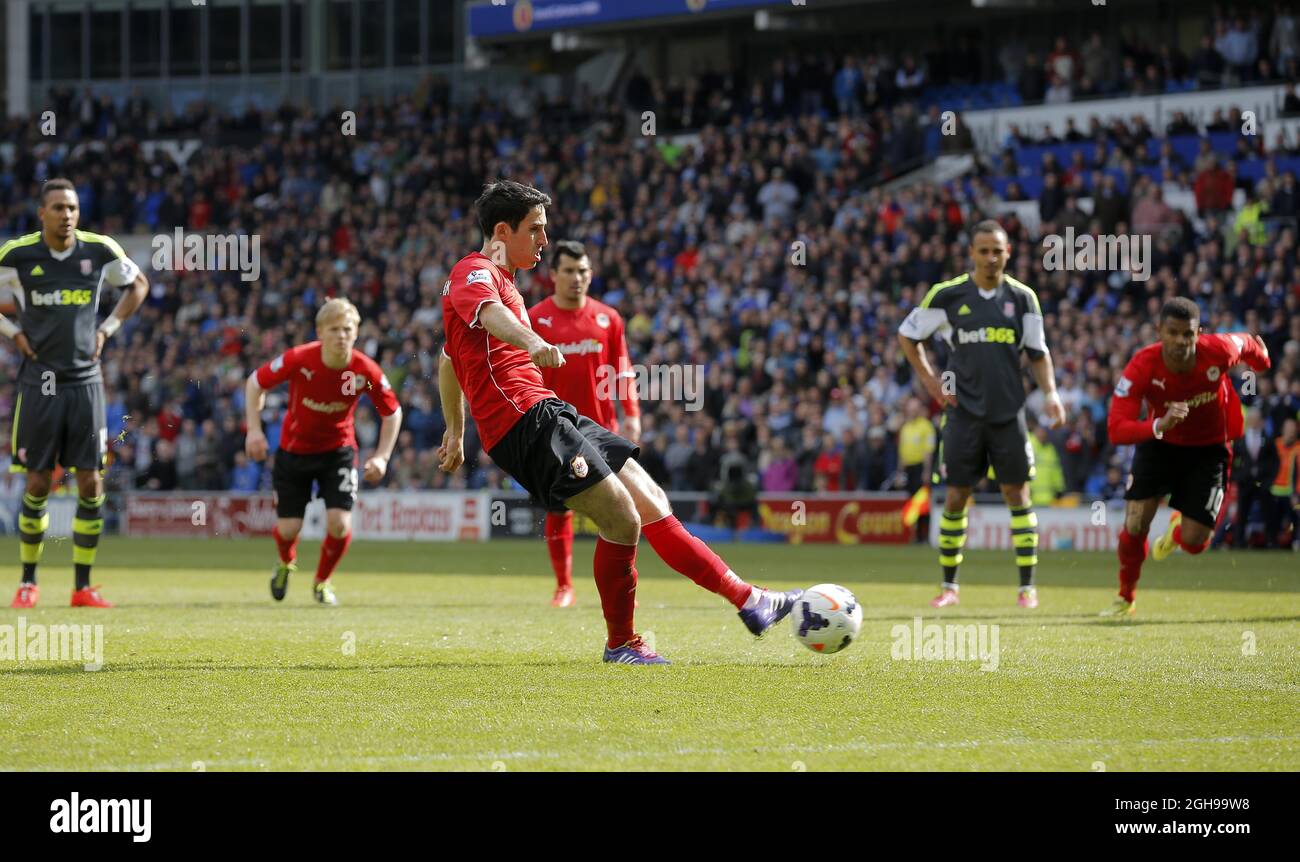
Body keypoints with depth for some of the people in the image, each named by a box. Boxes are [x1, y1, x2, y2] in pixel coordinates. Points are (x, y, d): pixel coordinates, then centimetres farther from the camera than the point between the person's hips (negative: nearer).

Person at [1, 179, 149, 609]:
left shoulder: (100, 251, 0)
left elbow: (138, 285, 17)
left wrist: (107, 329, 7)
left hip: (85, 380, 2)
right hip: (40, 382, -2)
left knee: (91, 484, -2)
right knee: (38, 485, -1)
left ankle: (83, 586, 6)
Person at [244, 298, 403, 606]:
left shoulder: (366, 371, -21)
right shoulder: (298, 360, -25)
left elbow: (392, 412, -4)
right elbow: (255, 382, -10)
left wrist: (382, 457, -12)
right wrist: (254, 429, -18)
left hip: (339, 450, 0)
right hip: (294, 449, 0)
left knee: (339, 524, -15)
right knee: (288, 528, -1)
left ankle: (323, 581, 16)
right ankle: (286, 562, 38)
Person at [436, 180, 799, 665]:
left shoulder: (498, 279, 26)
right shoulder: (474, 274, -6)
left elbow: (448, 360, 38)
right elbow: (490, 314, -32)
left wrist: (456, 432, 44)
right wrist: (534, 344, -52)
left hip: (549, 416, 11)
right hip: (523, 421, -11)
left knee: (651, 503, 6)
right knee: (621, 518, -17)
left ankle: (745, 600, 7)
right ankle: (621, 643, -2)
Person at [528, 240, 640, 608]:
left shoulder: (608, 318, 7)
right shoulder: (535, 319, 1)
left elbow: (623, 372, 9)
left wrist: (631, 415, -1)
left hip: (600, 425, 1)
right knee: (558, 509, -1)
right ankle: (563, 586, 8)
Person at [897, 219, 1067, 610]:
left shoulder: (1022, 297, 3)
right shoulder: (947, 295, -1)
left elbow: (1038, 353, 10)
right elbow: (907, 335, 11)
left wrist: (1050, 393, -5)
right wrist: (930, 382, 3)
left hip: (1009, 412, 0)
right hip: (965, 412, 0)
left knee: (1017, 494, -1)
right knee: (956, 497, 2)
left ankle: (1027, 587, 4)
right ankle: (949, 585, 13)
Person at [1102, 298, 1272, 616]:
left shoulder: (1219, 351, -28)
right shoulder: (1142, 366, -29)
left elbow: (1246, 344, -1)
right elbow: (1116, 429, -34)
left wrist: (1261, 361, 24)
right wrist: (1160, 425, -52)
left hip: (1208, 449, 0)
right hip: (1159, 444, 0)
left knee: (1193, 542, -6)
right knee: (1134, 526, -11)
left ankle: (1177, 530, 35)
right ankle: (1126, 598, 18)